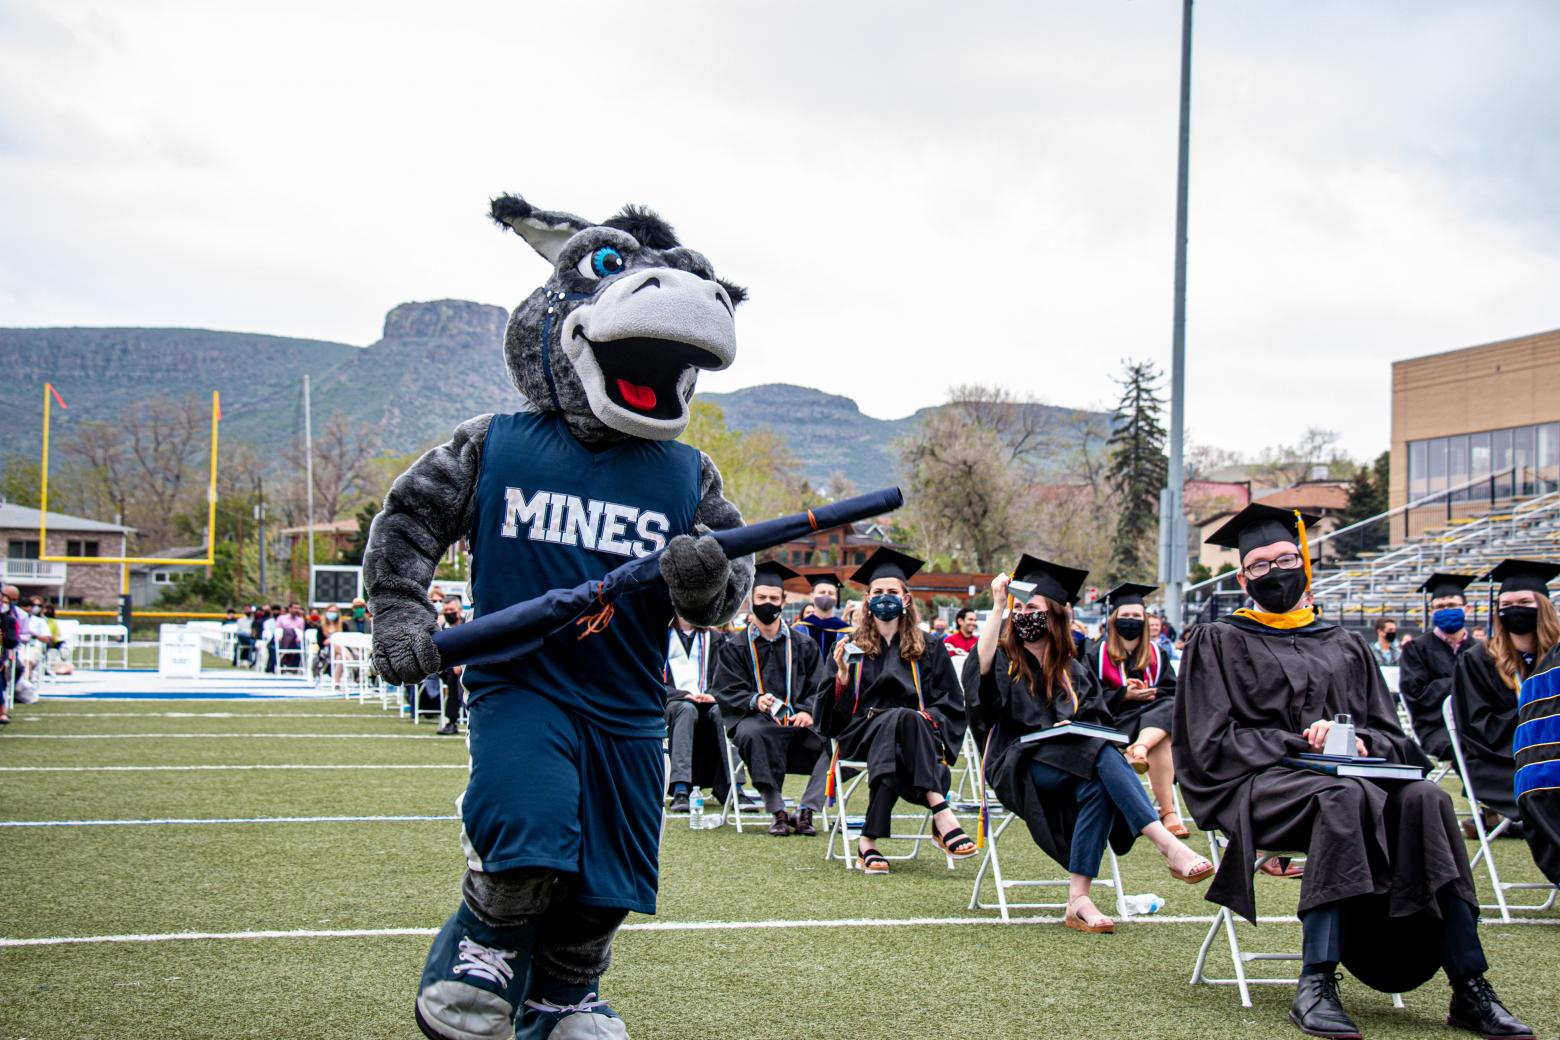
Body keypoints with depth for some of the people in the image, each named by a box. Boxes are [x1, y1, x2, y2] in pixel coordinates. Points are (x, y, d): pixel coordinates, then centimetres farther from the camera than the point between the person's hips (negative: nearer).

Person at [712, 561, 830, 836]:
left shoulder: (803, 645, 17)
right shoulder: (734, 647, 11)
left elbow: (818, 688, 9)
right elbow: (727, 692, 1)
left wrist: (808, 712, -12)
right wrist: (755, 701, -20)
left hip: (797, 721, 2)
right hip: (754, 718, -2)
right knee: (752, 734, -39)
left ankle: (806, 810, -23)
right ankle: (777, 813, -33)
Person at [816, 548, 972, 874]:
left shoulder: (927, 650, 17)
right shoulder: (851, 648, 16)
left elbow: (952, 704, 13)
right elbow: (833, 711, 10)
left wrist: (930, 718, -9)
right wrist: (842, 674, -9)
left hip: (919, 732, 1)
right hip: (861, 734, -1)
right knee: (901, 718, -37)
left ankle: (870, 840, -43)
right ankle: (941, 815, -50)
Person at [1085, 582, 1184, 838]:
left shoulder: (1156, 655, 18)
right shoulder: (1096, 654, 6)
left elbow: (1173, 692, 11)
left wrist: (1153, 693, -12)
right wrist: (1124, 694, -16)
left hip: (1155, 718, 4)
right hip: (1114, 723, -4)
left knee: (1171, 708, -35)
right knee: (1162, 742, -35)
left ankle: (1140, 749, -58)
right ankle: (1168, 812, -43)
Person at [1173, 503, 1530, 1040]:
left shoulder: (1345, 647, 24)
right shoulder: (1218, 643, 12)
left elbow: (1391, 738, 16)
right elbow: (1214, 743, 0)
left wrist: (1362, 744, -8)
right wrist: (1299, 744, -12)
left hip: (1346, 777, 4)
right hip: (1257, 784, -4)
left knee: (1426, 800, -28)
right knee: (1342, 799, -38)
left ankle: (1469, 988, -33)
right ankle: (1315, 985, -42)